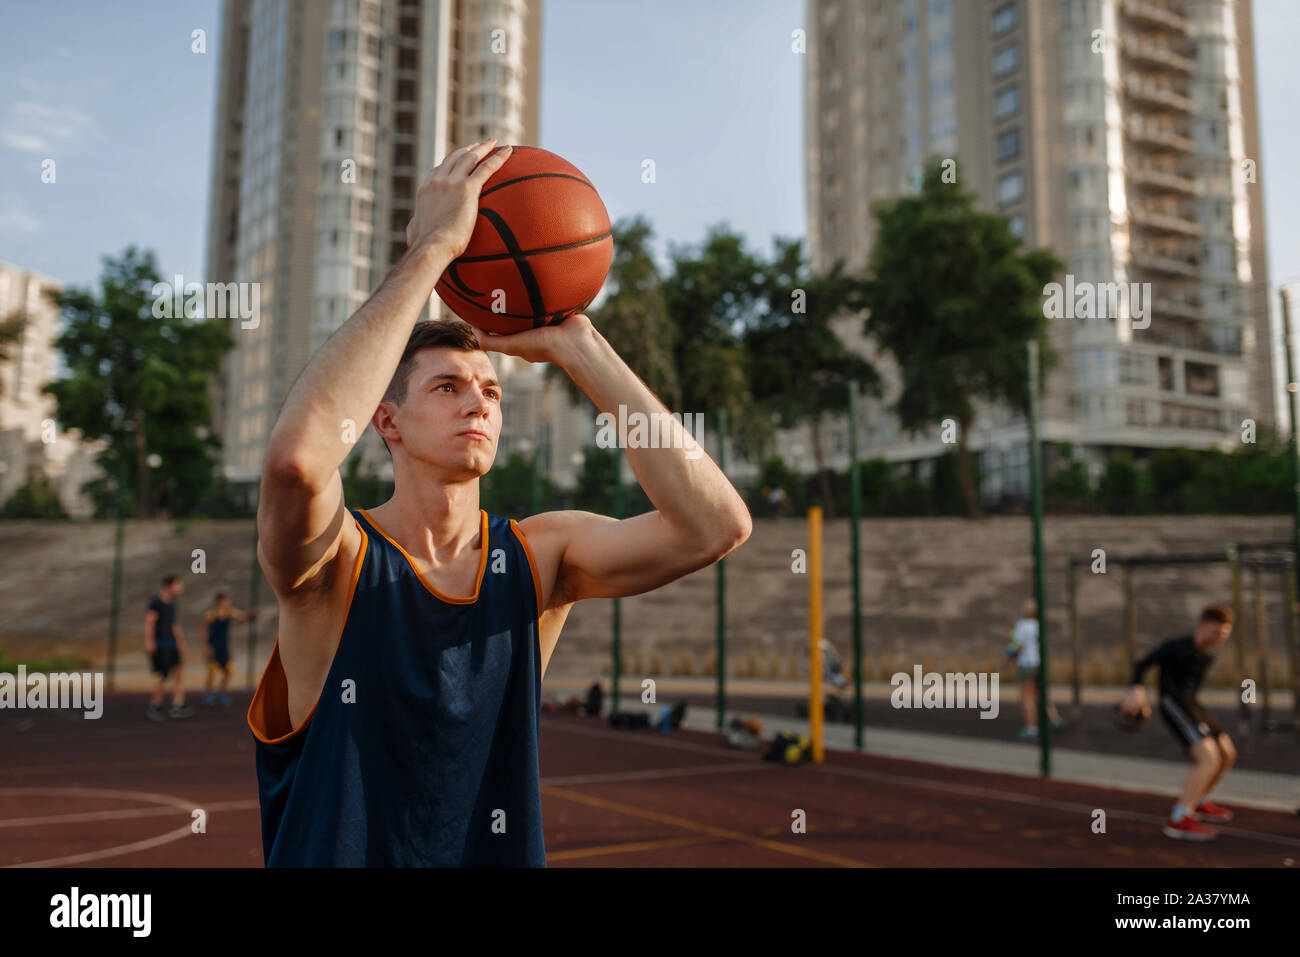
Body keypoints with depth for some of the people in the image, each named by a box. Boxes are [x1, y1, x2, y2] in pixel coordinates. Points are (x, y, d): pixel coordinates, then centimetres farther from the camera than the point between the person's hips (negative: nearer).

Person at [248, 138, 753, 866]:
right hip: (330, 852, -2)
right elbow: (297, 454, -33)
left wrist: (573, 346, -16)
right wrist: (430, 251, -26)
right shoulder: (337, 561, -11)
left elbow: (716, 524, -16)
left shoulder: (537, 559, -3)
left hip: (503, 854, 2)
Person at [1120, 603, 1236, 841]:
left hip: (1191, 704, 10)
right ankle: (1179, 820, -23)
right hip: (1174, 704, -9)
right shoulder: (1177, 646, -14)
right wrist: (1136, 690, -26)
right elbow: (1142, 665, -12)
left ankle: (1197, 802, 37)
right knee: (1209, 760, -22)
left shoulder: (1207, 654, 11)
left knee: (1227, 755, 18)